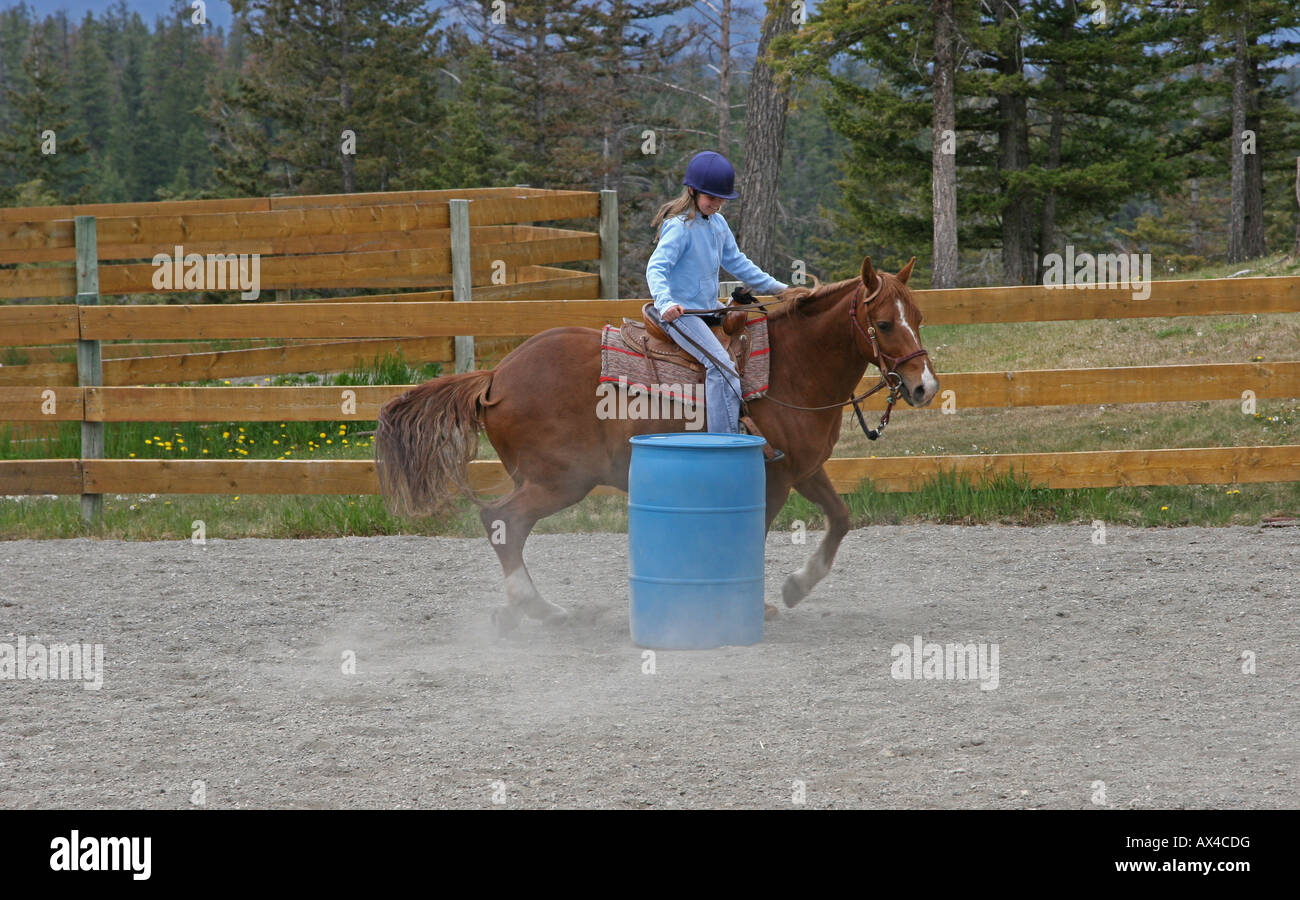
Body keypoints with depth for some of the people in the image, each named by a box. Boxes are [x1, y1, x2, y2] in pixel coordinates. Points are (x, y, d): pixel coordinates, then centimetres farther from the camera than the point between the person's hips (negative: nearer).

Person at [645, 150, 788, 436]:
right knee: (721, 365, -25)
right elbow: (656, 267, -26)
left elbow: (736, 262, 23)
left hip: (709, 308, 10)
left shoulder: (718, 223, 10)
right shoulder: (679, 227, -16)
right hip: (679, 313, -10)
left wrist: (773, 286, 21)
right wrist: (665, 302, -44)